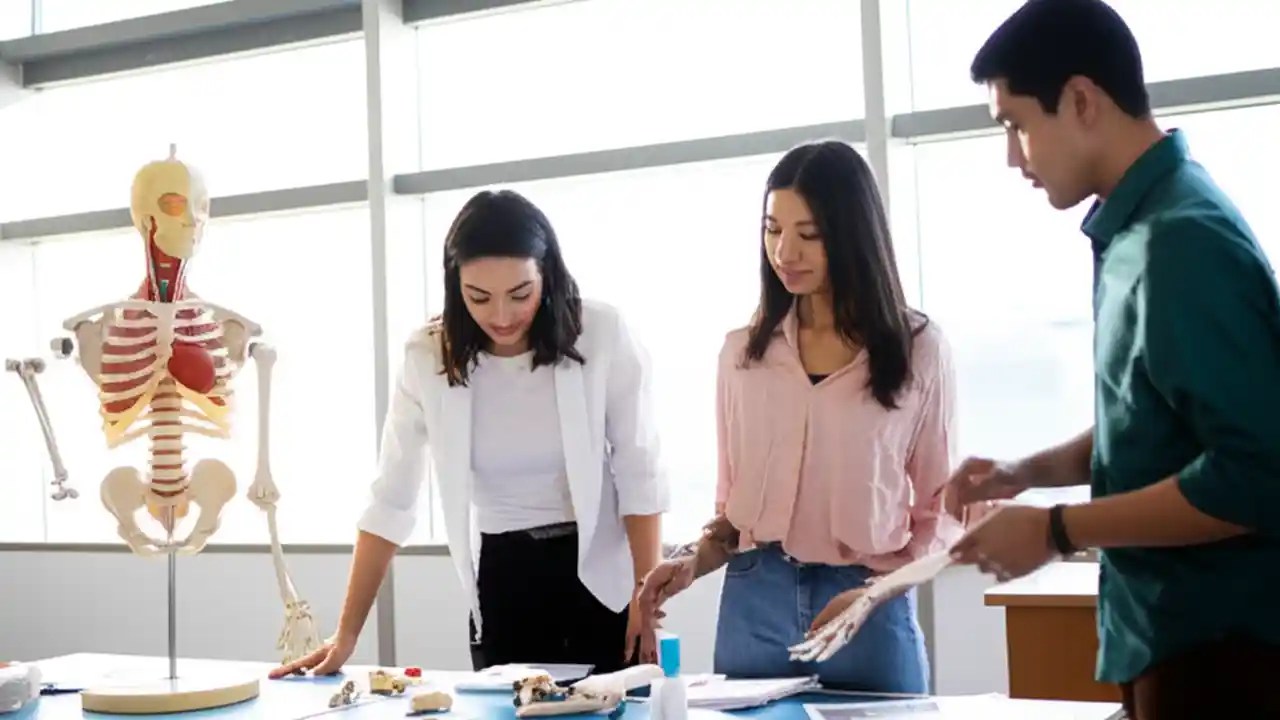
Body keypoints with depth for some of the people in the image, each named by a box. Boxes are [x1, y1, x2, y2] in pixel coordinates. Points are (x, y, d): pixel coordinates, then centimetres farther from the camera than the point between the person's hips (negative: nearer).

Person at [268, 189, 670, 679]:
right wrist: (346, 635, -4)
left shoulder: (603, 336, -14)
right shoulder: (429, 358, -10)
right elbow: (390, 502, -4)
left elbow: (640, 476, -7)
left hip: (603, 575, -1)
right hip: (503, 580, 1)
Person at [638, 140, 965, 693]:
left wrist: (888, 583, -13)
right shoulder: (742, 351, 7)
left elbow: (940, 503, 1)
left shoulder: (918, 349, -1)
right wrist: (694, 561, -5)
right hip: (755, 604, 2)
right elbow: (733, 503, 11)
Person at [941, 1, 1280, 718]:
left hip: (1218, 644, -9)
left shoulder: (1185, 239, -21)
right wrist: (1031, 470, 8)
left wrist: (1058, 530, -18)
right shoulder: (1142, 229, 8)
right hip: (1172, 632, 9)